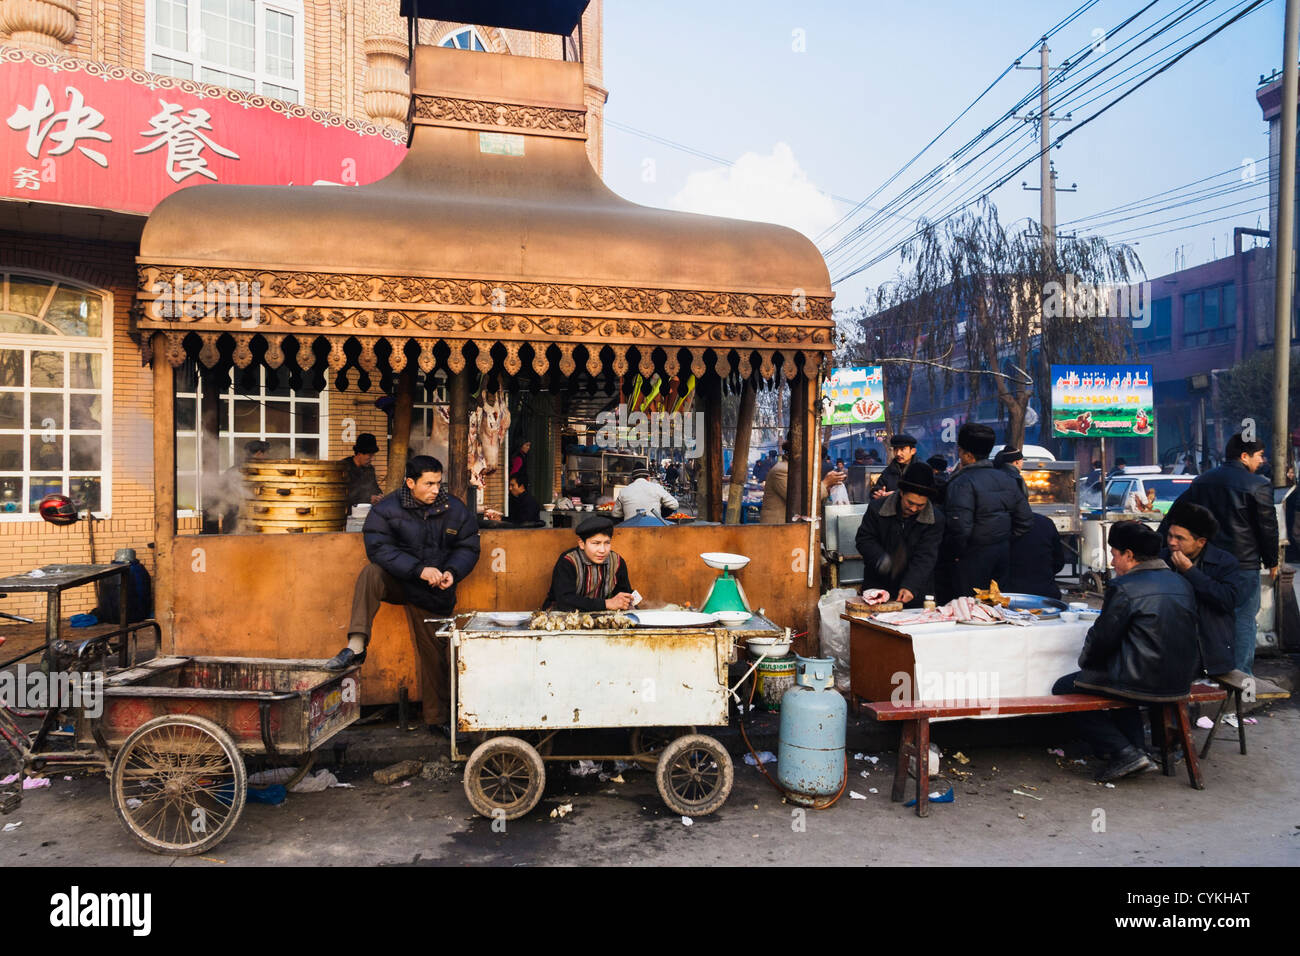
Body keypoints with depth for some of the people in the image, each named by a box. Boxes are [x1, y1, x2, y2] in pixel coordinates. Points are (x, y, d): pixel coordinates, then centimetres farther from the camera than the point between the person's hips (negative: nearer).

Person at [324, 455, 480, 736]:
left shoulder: (456, 510, -3)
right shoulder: (386, 510, -11)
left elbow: (468, 548, 2)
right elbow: (378, 548, -22)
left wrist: (452, 572, -18)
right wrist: (419, 569, -31)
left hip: (433, 594, 1)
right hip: (397, 582, -1)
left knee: (435, 654, 4)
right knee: (371, 573, -32)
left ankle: (437, 718, 19)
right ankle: (356, 647, -35)